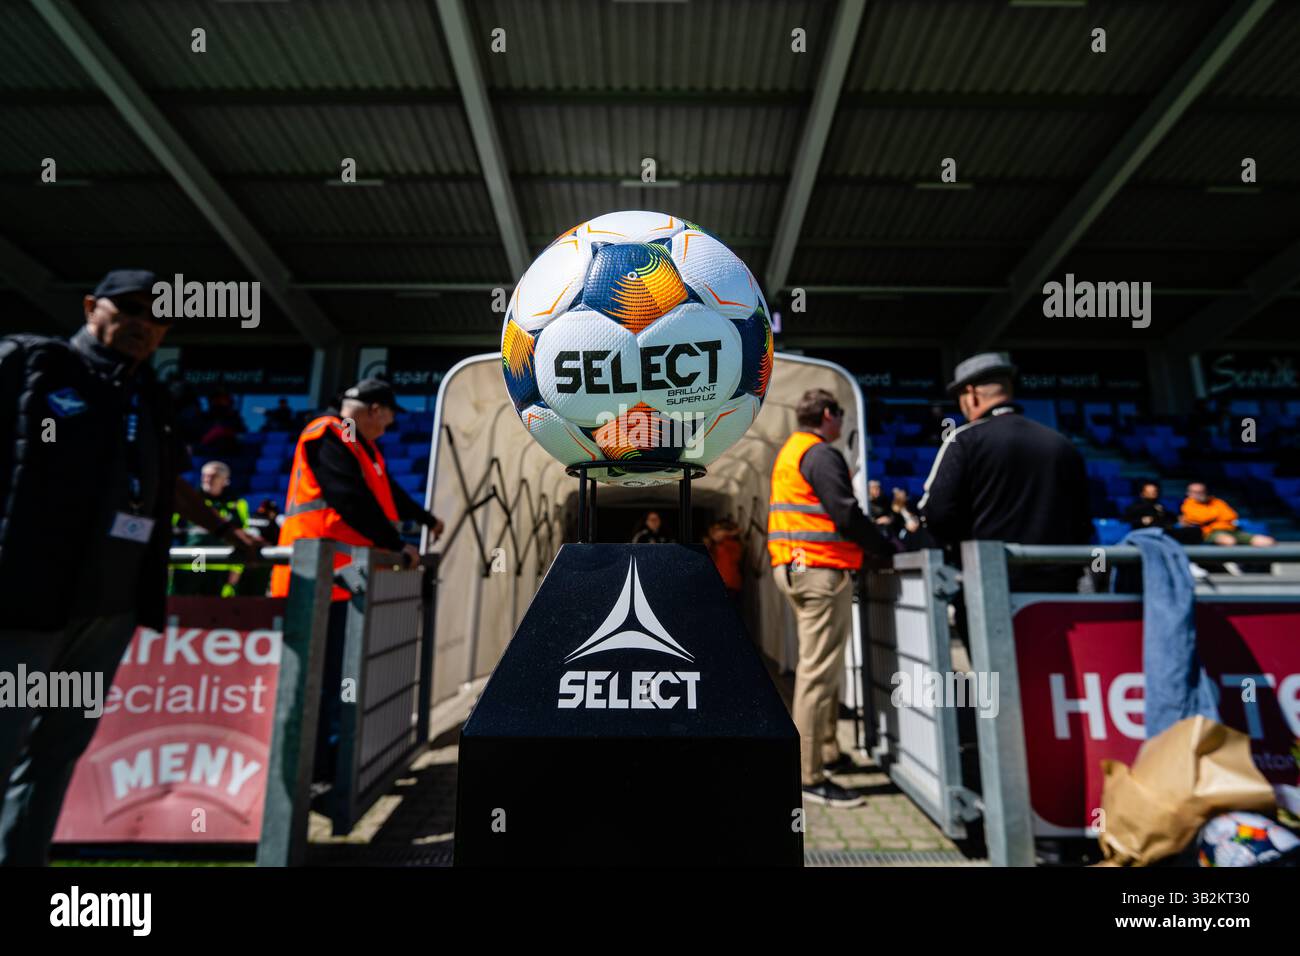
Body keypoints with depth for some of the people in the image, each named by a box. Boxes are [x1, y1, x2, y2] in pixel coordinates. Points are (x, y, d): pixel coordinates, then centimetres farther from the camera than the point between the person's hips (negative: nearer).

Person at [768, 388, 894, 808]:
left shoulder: (789, 452, 19)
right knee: (820, 671, -7)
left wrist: (871, 538, 20)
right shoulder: (821, 454, -11)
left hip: (793, 567, 10)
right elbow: (846, 515, -18)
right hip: (821, 569, -10)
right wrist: (888, 550, -8)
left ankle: (827, 753, 28)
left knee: (819, 665, 18)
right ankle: (810, 776, -1)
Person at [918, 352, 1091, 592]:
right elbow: (1083, 522, 13)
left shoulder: (964, 439, -7)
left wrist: (961, 545, 6)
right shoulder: (1064, 445, 9)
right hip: (1059, 588, 5)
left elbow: (935, 514, -13)